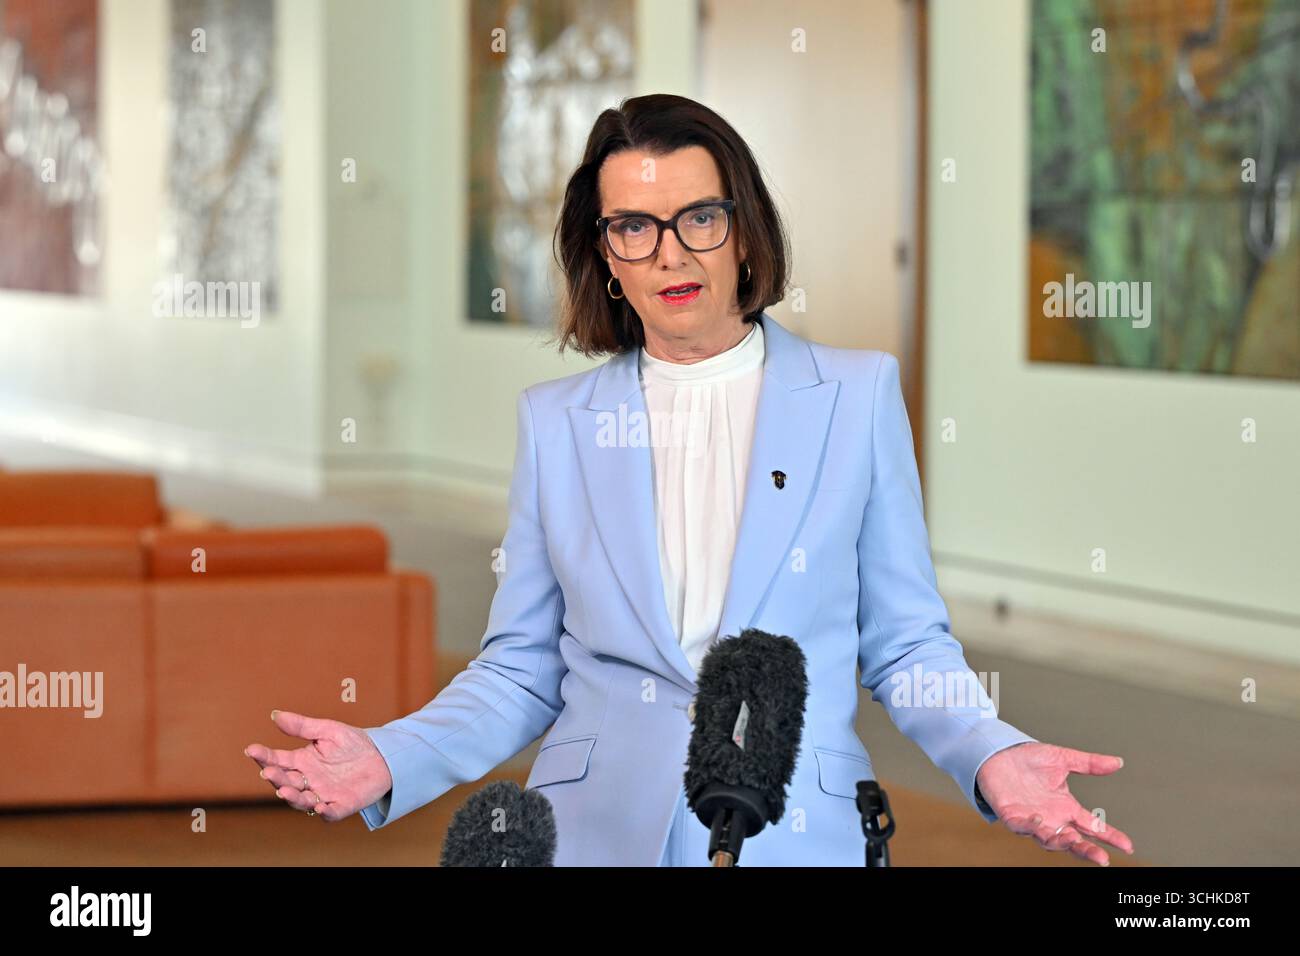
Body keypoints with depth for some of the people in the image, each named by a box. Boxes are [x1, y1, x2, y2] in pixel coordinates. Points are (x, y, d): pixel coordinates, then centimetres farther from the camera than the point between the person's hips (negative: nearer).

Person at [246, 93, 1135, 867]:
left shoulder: (859, 394, 3)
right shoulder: (556, 419, 6)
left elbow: (904, 643, 4)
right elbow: (520, 669, 6)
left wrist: (992, 755, -14)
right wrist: (390, 759, -10)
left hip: (796, 835, -1)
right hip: (600, 830, 1)